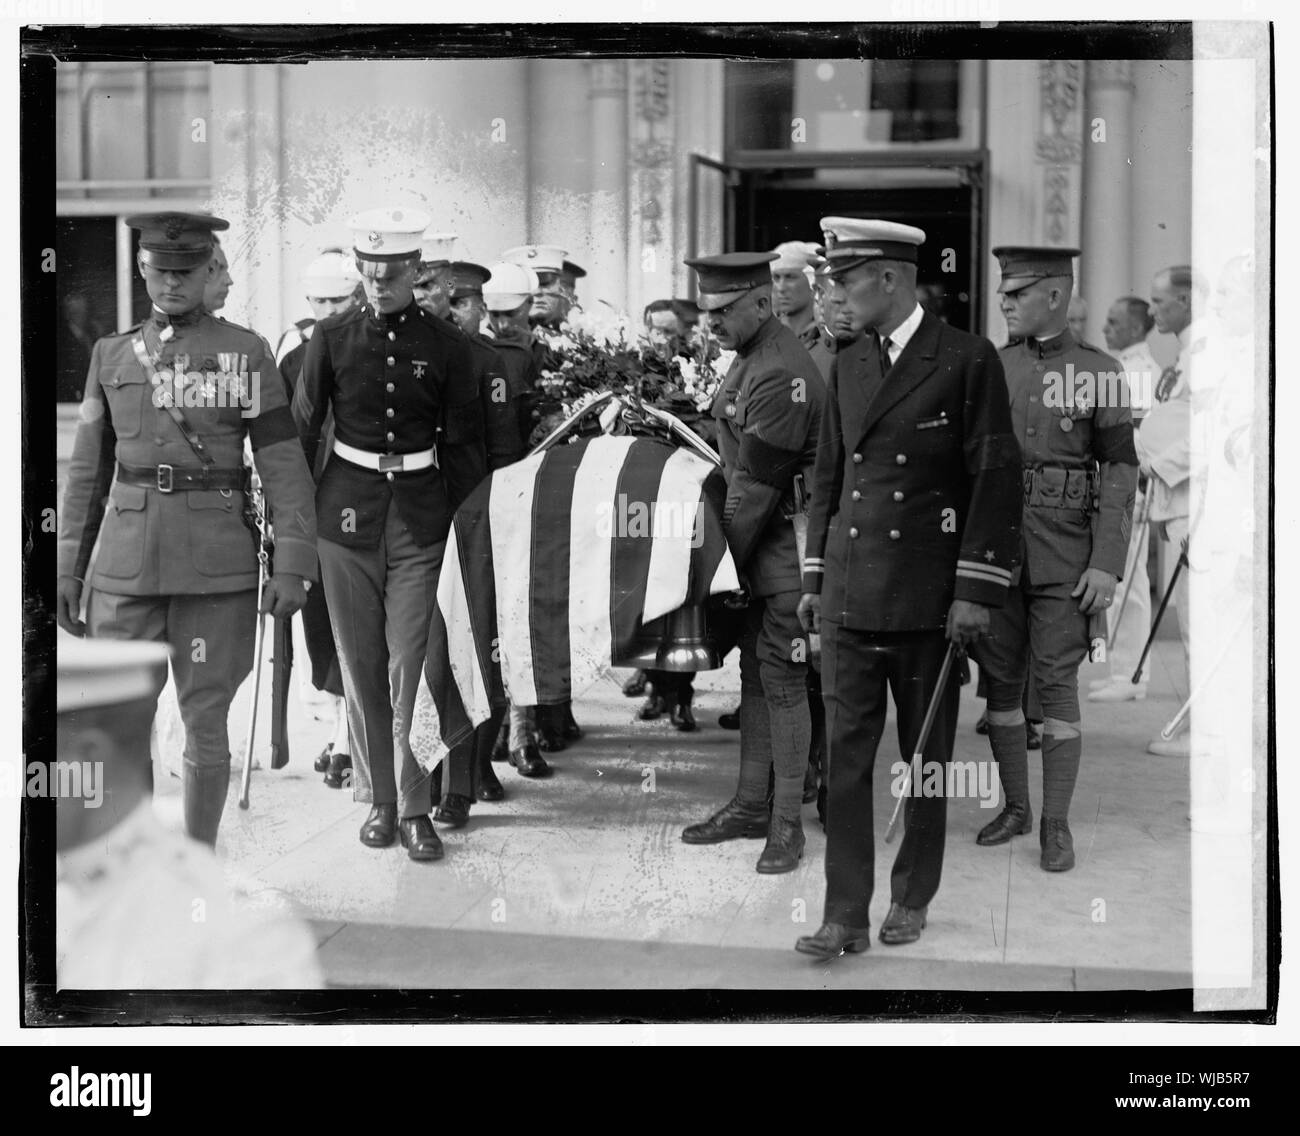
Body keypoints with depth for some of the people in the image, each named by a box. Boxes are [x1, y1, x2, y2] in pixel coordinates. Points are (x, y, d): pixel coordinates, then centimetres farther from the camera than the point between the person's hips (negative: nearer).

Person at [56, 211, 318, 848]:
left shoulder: (245, 353, 3)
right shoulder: (112, 355, 11)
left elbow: (284, 466, 0)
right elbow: (87, 473, 15)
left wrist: (293, 566, -7)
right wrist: (66, 571, 10)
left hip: (218, 569, -2)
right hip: (126, 567, 2)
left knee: (205, 724, 4)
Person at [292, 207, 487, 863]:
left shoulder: (447, 346, 1)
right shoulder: (331, 339, 3)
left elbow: (464, 444, 5)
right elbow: (300, 430, 7)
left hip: (421, 517, -1)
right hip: (347, 512, 1)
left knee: (409, 664, -5)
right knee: (360, 664, 6)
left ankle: (415, 807, 2)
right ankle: (378, 800, 16)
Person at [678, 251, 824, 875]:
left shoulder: (780, 375, -21)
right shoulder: (749, 355, 11)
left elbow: (754, 487, -19)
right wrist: (724, 552, 12)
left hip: (787, 542, -9)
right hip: (757, 542, 9)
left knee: (782, 681, -4)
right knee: (754, 675, 14)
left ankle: (787, 824, 5)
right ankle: (750, 804, 23)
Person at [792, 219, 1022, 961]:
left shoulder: (968, 360, -5)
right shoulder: (847, 367, 12)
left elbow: (999, 479, -8)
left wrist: (976, 591, -11)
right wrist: (814, 578, 14)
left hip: (929, 600, -4)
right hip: (850, 597, 4)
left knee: (926, 759, 8)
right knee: (846, 755, -1)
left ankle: (912, 900, 23)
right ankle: (847, 917, 2)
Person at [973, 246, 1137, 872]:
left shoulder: (1098, 371, -2)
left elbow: (1120, 471, -4)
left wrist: (1108, 564, -12)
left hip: (1064, 555, -4)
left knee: (1057, 686, -3)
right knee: (1000, 680, 9)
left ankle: (1056, 824, 6)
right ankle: (1014, 805, 23)